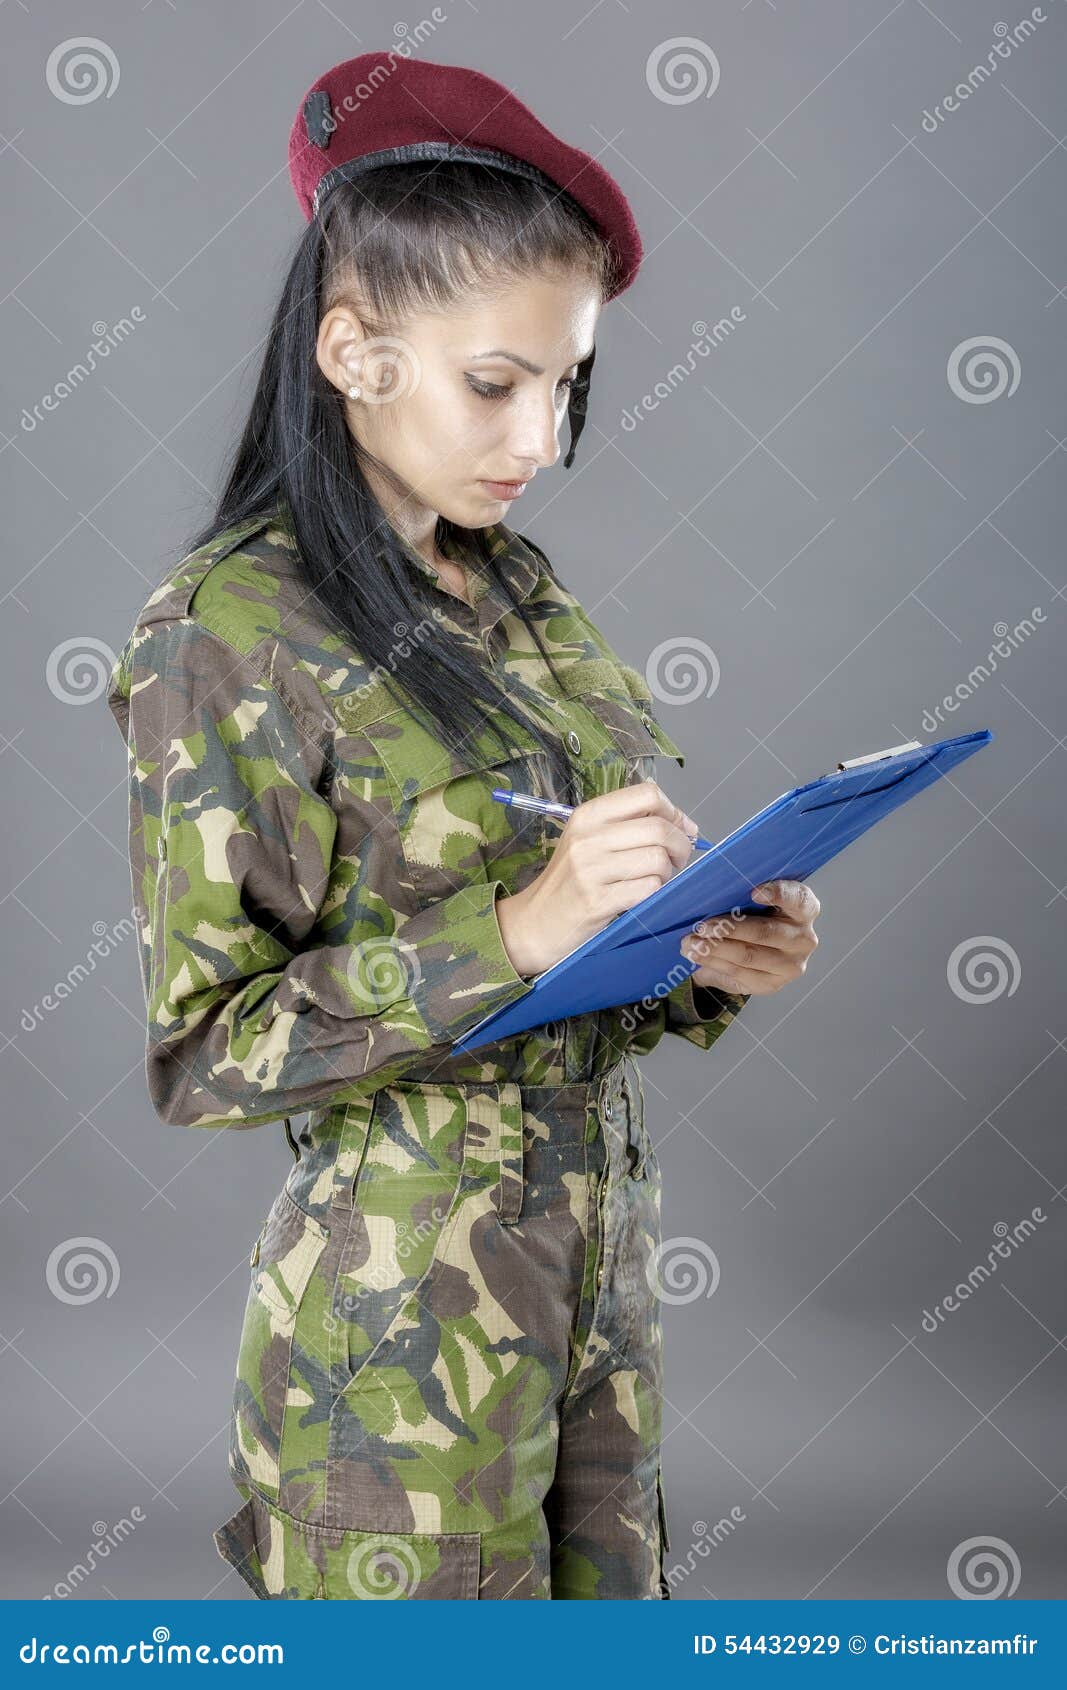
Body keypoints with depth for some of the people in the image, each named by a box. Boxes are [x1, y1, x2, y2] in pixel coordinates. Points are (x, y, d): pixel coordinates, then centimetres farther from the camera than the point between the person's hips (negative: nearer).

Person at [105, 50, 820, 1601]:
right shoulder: (233, 632, -14)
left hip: (599, 1255, 7)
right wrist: (518, 930, -25)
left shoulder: (517, 593, 8)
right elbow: (203, 1052, -17)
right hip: (401, 1297, -7)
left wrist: (700, 959, -6)